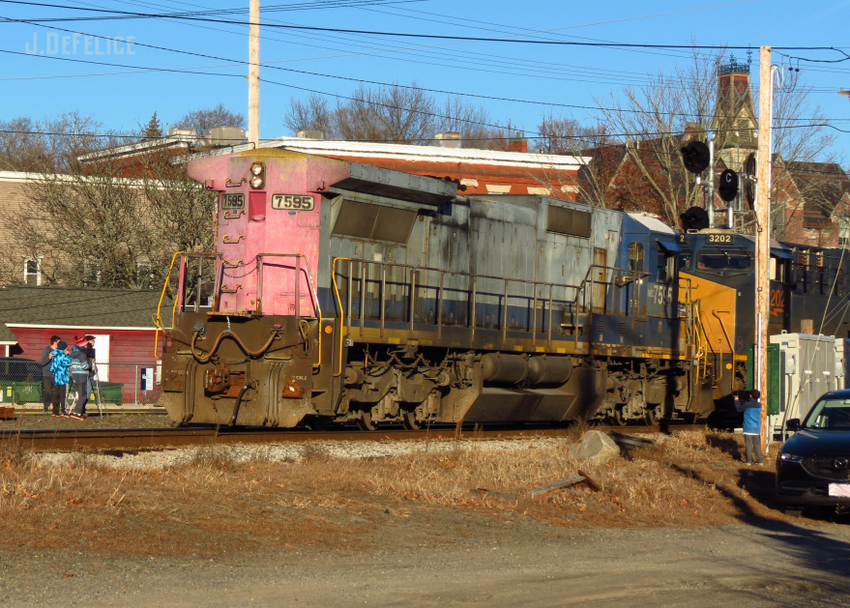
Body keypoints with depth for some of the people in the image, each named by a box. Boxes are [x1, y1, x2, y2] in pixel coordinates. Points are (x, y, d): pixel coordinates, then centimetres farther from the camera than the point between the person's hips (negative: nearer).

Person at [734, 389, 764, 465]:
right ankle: (760, 460, 9)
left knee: (749, 445, 0)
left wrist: (737, 400, 17)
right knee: (757, 445, 9)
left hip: (748, 428, -4)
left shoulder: (747, 405, -11)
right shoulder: (759, 405, 3)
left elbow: (739, 408, 3)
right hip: (757, 429, 4)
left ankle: (749, 460, 1)